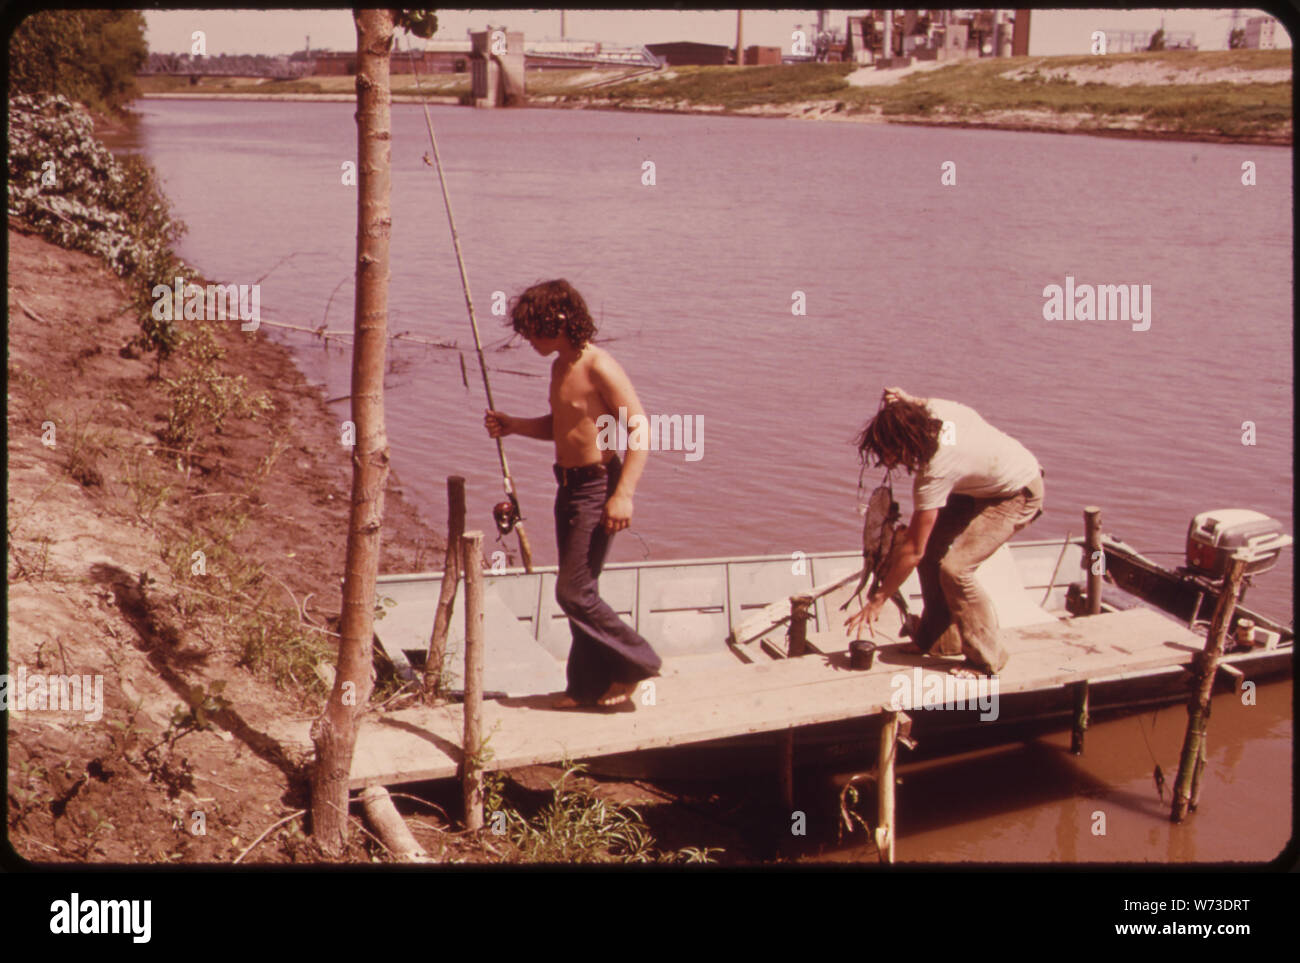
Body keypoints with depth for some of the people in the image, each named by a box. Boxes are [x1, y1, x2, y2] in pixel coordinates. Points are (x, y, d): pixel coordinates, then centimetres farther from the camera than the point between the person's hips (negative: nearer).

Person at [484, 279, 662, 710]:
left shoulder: (599, 367, -17)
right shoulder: (560, 367, 11)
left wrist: (623, 494, -26)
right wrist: (513, 425, 8)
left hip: (597, 486, -9)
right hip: (568, 485, 9)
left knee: (574, 592, -9)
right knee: (576, 590, 11)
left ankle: (637, 662, 6)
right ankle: (589, 684, 20)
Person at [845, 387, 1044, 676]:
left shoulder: (935, 472, -37)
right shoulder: (932, 407, -18)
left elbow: (912, 551, -32)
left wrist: (877, 600, -24)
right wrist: (905, 401, -6)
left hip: (1018, 495, -9)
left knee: (955, 568, -21)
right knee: (931, 548, 2)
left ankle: (987, 659, -3)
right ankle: (942, 639, 16)